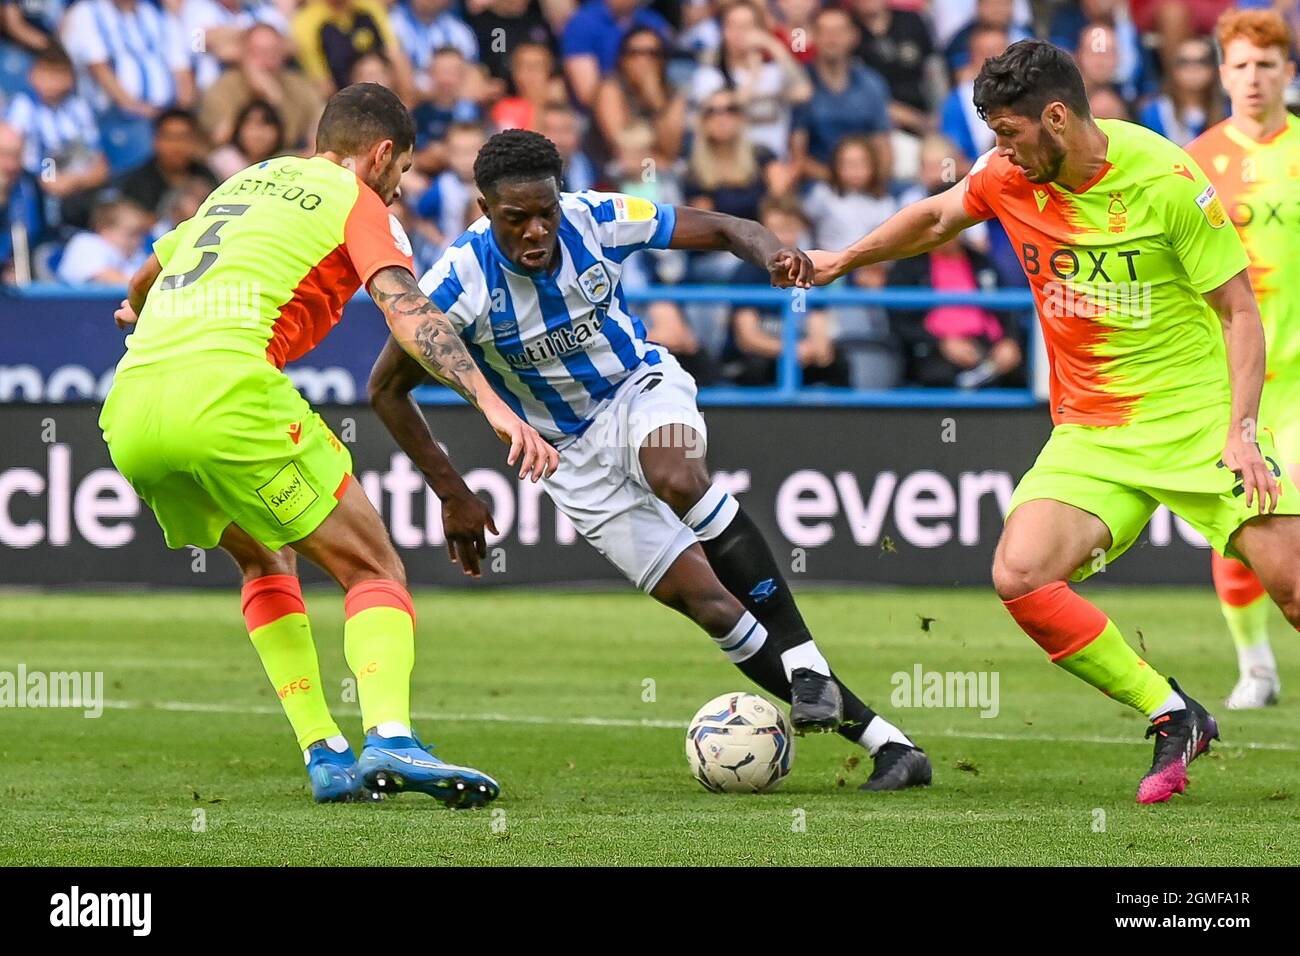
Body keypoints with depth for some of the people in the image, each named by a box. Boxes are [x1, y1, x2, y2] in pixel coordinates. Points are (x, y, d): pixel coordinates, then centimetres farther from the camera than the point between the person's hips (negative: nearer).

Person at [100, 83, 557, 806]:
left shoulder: (243, 184, 31)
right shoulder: (356, 202, 10)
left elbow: (156, 266, 50)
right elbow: (408, 313, -8)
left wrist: (135, 308, 73)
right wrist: (495, 406, -18)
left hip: (127, 408, 7)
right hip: (224, 389, -7)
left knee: (267, 559, 28)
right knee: (375, 570, 0)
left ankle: (324, 755, 17)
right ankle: (389, 740, -25)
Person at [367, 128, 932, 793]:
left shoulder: (596, 221, -17)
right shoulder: (459, 284, -21)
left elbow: (722, 230, -7)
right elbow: (386, 390, -7)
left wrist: (774, 257, -30)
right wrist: (451, 494, -8)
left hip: (643, 389, 0)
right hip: (574, 457, 0)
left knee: (676, 477, -38)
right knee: (705, 602, -12)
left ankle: (804, 660, -28)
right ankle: (884, 742, -9)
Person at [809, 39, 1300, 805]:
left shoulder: (1165, 179, -14)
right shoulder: (1010, 176, -1)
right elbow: (937, 219, 23)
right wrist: (841, 260, 20)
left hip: (1199, 417, -5)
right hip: (1091, 431, 5)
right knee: (1019, 576, -19)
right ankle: (1174, 721, -4)